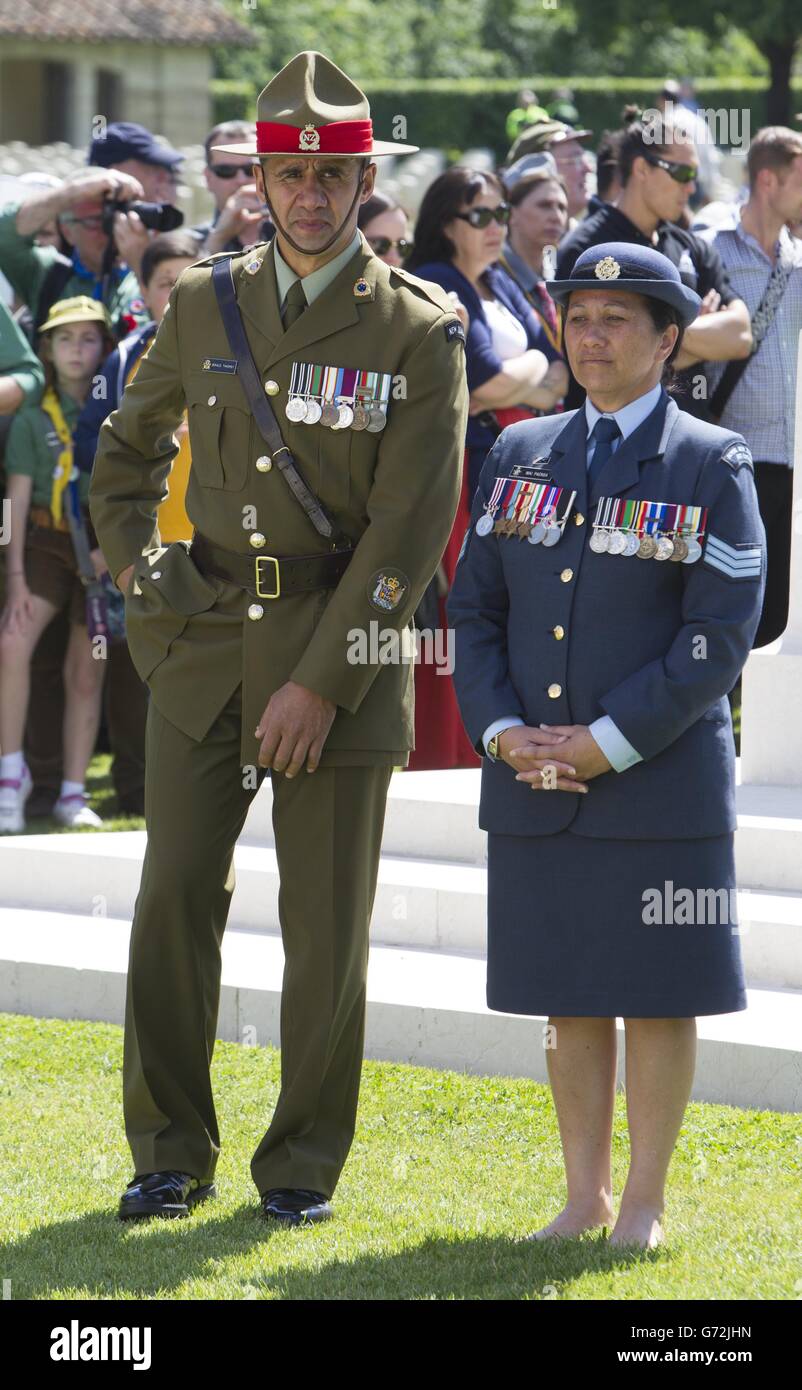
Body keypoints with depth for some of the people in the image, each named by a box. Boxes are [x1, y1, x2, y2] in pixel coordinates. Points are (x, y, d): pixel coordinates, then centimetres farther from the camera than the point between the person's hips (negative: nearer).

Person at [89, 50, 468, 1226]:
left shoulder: (420, 332, -5)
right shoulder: (204, 306, 7)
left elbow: (408, 531, -10)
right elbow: (126, 451, 23)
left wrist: (322, 680, -14)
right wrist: (139, 576, 9)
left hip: (340, 649, -3)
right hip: (203, 644, 3)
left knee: (326, 923, 2)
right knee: (174, 898, 1)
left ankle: (305, 1163, 13)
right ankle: (171, 1152, 12)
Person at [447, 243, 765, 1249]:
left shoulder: (712, 465, -2)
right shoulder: (519, 456, 11)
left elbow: (722, 633, -9)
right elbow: (474, 608, 11)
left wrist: (610, 742, -15)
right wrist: (501, 730, -5)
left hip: (660, 783, -4)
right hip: (534, 789, 4)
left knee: (657, 998, 1)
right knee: (569, 1000, 9)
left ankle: (644, 1204, 9)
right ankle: (583, 1195, 18)